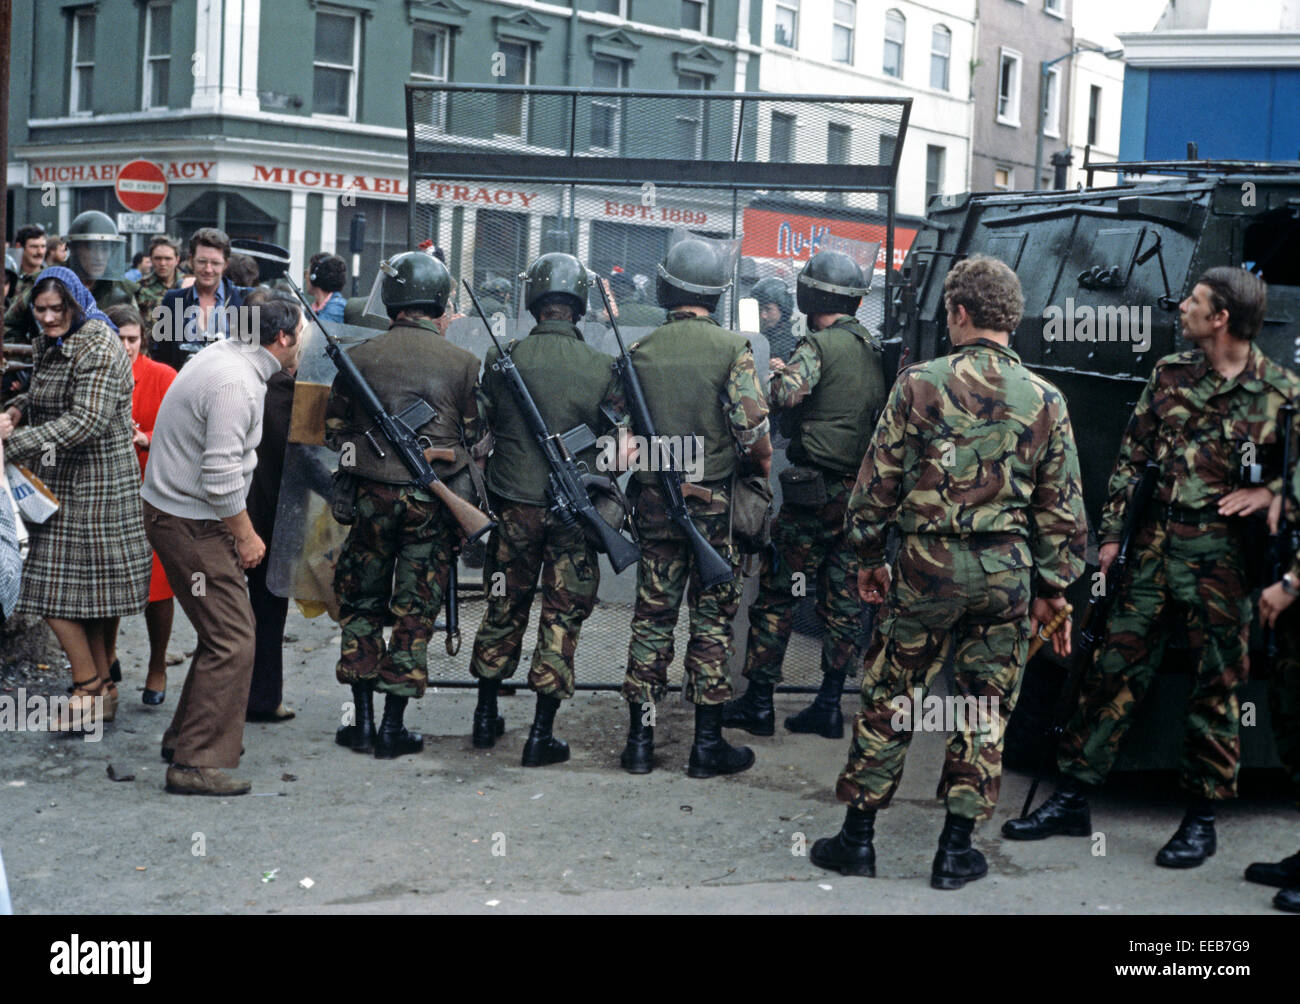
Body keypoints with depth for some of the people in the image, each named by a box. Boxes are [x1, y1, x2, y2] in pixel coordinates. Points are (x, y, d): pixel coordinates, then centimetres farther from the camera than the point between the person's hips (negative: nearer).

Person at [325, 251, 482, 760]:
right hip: (433, 505, 0)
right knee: (414, 613, 7)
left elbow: (334, 429, 6)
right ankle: (393, 727, 9)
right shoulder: (462, 363, -2)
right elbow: (475, 436, 3)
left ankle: (362, 720, 13)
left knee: (361, 604, 14)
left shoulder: (359, 357, 0)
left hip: (372, 496, 1)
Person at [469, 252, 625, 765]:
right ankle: (541, 733, 7)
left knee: (506, 608, 16)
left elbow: (483, 427, 3)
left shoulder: (502, 359, -7)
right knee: (563, 617, 6)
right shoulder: (602, 368, -9)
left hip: (515, 505, 1)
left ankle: (486, 714, 27)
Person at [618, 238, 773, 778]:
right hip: (717, 502, -3)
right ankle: (707, 743, 9)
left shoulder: (641, 350, 2)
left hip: (654, 499, 3)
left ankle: (639, 737, 12)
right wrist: (766, 470, 7)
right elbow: (754, 433, -12)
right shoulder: (732, 349, -9)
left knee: (652, 616, 10)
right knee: (713, 619, 5)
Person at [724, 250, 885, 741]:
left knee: (776, 593, 2)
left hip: (816, 493, -7)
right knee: (844, 601, 10)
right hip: (863, 493, 7)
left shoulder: (819, 345, -12)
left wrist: (780, 372, -8)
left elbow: (787, 393, -29)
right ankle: (828, 707, 14)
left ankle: (758, 701, 5)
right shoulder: (875, 350, 12)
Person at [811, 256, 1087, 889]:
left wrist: (869, 558, 10)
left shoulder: (920, 384, -6)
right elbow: (1062, 509, 4)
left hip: (928, 564, -2)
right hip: (1008, 572, 2)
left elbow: (876, 482, -2)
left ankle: (857, 838, 16)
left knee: (889, 701, 9)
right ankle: (956, 851, 17)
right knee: (986, 712, 11)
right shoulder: (1045, 401, 2)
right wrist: (1053, 591, 12)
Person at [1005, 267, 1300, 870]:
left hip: (1222, 551, -4)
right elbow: (1132, 454, 10)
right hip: (1156, 541, 4)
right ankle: (1072, 797, 13)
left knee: (1216, 683, 4)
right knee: (1117, 663, 5)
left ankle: (1201, 818, 17)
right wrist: (1111, 530, 6)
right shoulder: (1171, 372, 7)